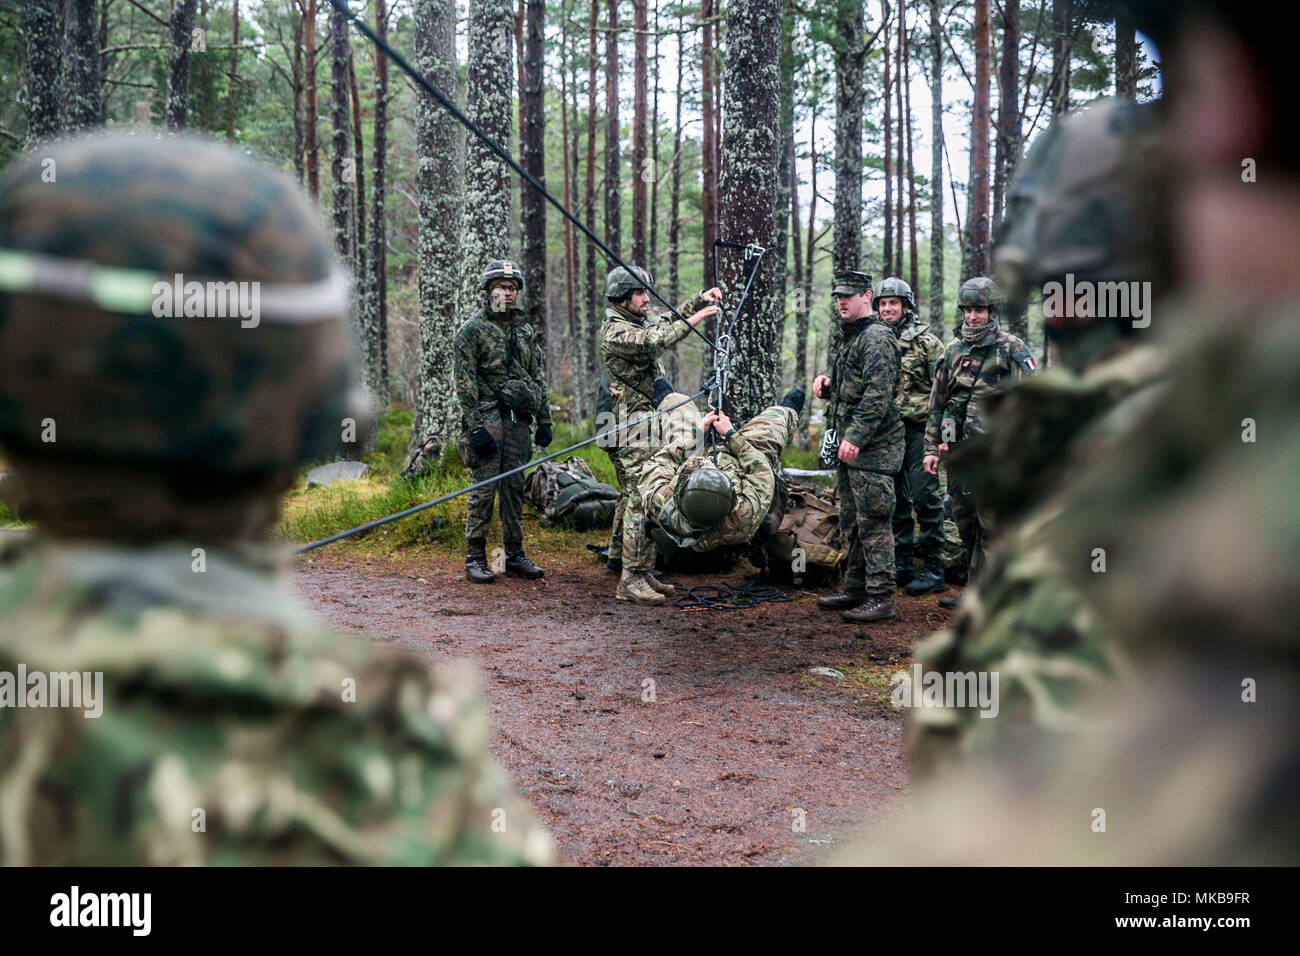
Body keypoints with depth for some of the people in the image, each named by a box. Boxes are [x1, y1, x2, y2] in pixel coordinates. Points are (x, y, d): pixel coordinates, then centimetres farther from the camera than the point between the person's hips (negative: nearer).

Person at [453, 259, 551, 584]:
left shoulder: (526, 331, 16)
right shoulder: (472, 330, -2)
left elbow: (539, 378, 18)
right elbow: (465, 383, -8)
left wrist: (544, 420, 11)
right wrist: (475, 427, -15)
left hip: (519, 420, 5)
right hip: (487, 417, -5)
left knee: (515, 487, 9)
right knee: (484, 489, -6)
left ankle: (515, 554, 15)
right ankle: (475, 557, -1)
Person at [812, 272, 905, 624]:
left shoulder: (876, 338, -12)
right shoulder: (848, 338, 20)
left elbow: (877, 395, -22)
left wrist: (856, 436, -26)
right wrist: (826, 384, 10)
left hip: (872, 448, -10)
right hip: (848, 444, 10)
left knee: (873, 522, -9)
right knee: (852, 522, 15)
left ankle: (880, 597, -6)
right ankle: (855, 590, 23)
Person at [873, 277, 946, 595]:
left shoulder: (925, 340, -3)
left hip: (919, 429, -5)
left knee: (925, 497, -5)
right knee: (895, 500, 10)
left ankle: (933, 569, 1)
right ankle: (902, 566, 18)